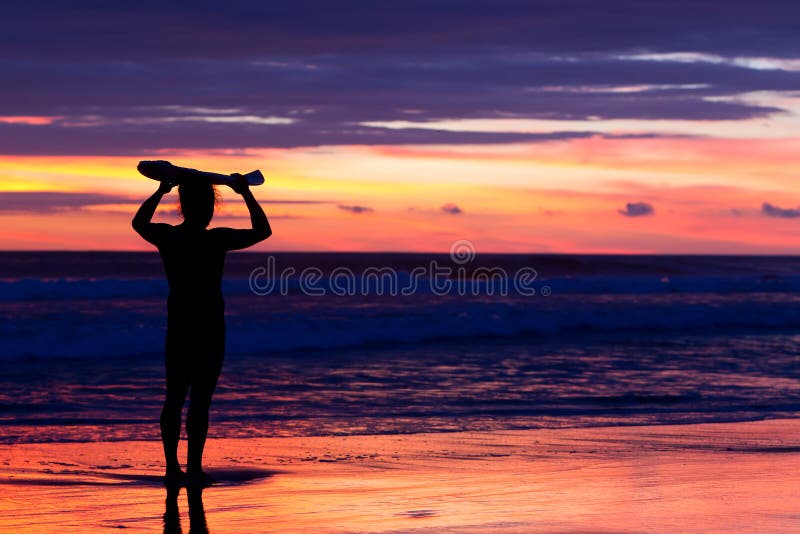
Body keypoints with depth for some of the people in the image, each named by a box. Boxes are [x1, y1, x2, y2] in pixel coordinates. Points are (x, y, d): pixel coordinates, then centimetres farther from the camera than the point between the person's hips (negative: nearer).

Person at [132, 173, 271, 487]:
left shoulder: (166, 237, -2)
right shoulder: (217, 240, -15)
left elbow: (139, 223, 21)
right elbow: (262, 231, -5)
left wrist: (161, 191, 26)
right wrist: (246, 195, 1)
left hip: (177, 329, 5)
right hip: (209, 331, -5)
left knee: (174, 399, 13)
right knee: (200, 400, -3)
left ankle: (172, 468, 16)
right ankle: (194, 469, -4)